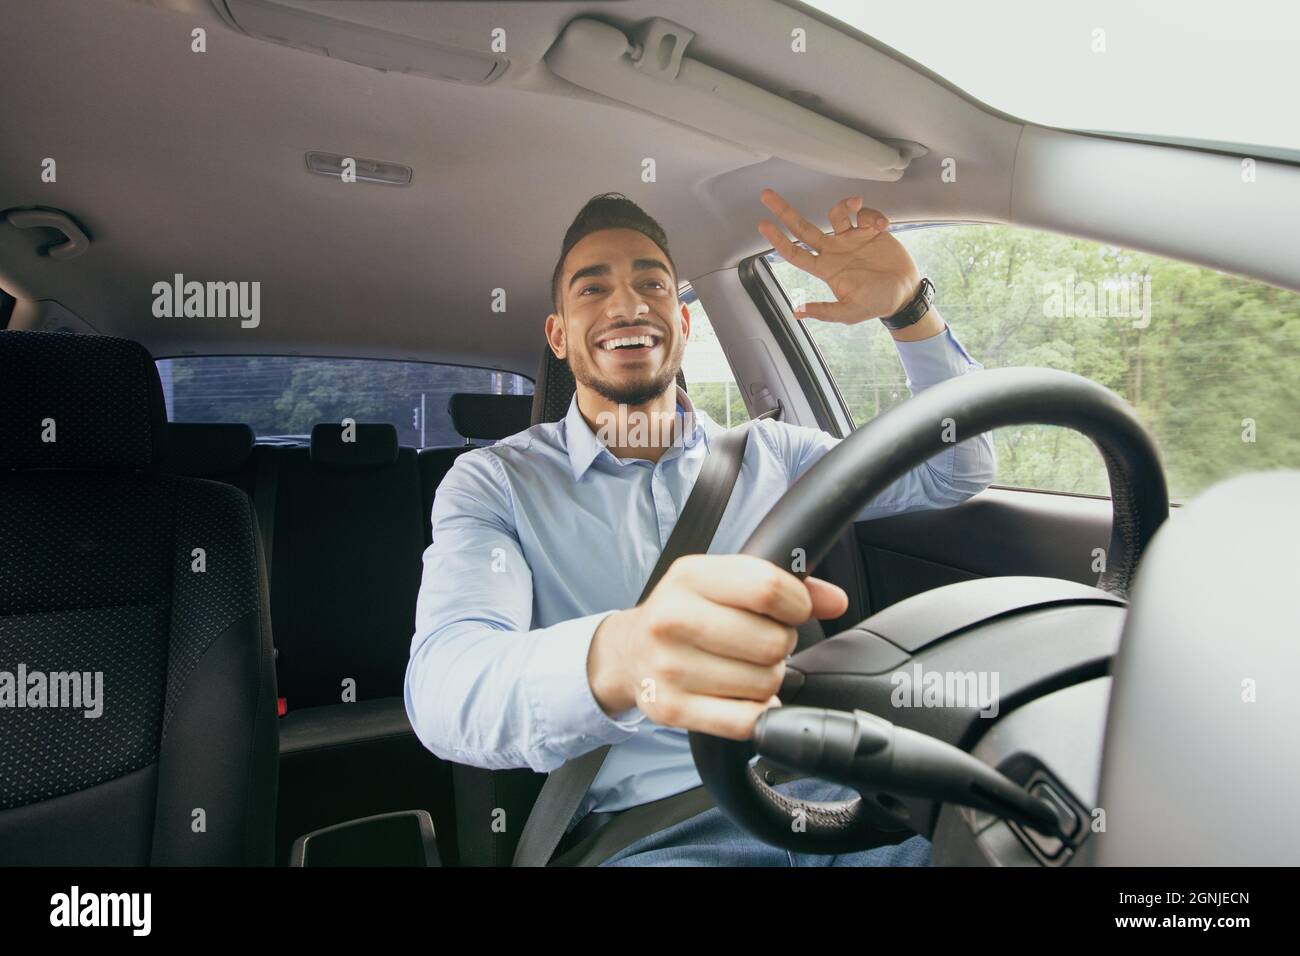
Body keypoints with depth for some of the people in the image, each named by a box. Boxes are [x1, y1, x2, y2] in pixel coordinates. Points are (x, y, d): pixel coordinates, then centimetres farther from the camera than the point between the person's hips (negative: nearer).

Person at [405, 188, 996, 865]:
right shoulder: (495, 484, -1)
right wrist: (613, 661, -42)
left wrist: (911, 309, -2)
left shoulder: (768, 452, 9)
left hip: (834, 797, 3)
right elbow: (443, 688, -19)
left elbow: (958, 472, 14)